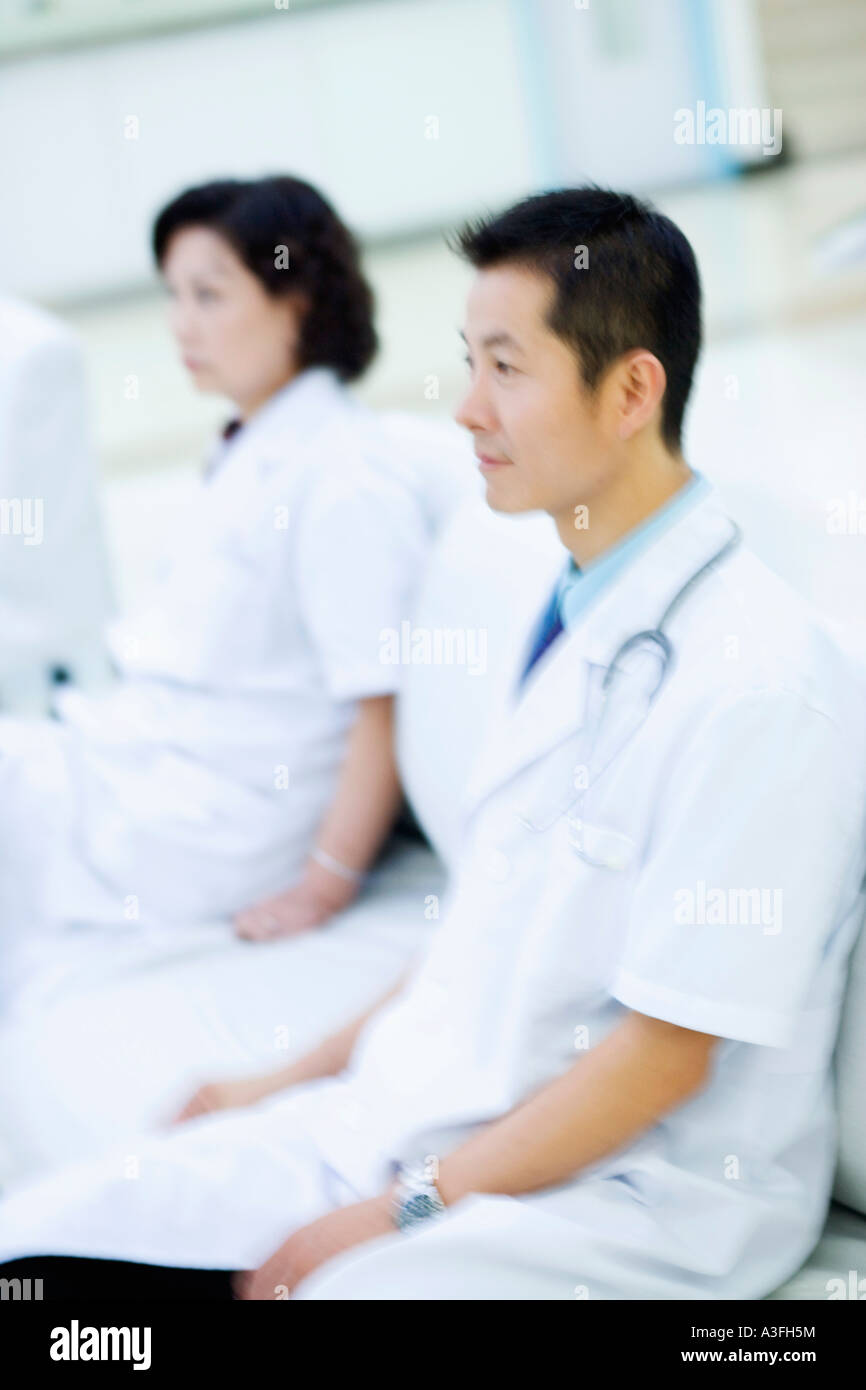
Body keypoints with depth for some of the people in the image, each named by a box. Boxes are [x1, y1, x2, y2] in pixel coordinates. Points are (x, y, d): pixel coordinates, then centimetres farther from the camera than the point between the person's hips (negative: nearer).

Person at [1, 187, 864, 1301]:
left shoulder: (758, 683, -19)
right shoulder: (571, 620, 9)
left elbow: (664, 1056, -17)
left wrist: (409, 1210, -13)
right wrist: (298, 1080, 13)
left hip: (626, 1196, -7)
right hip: (416, 1107, 8)